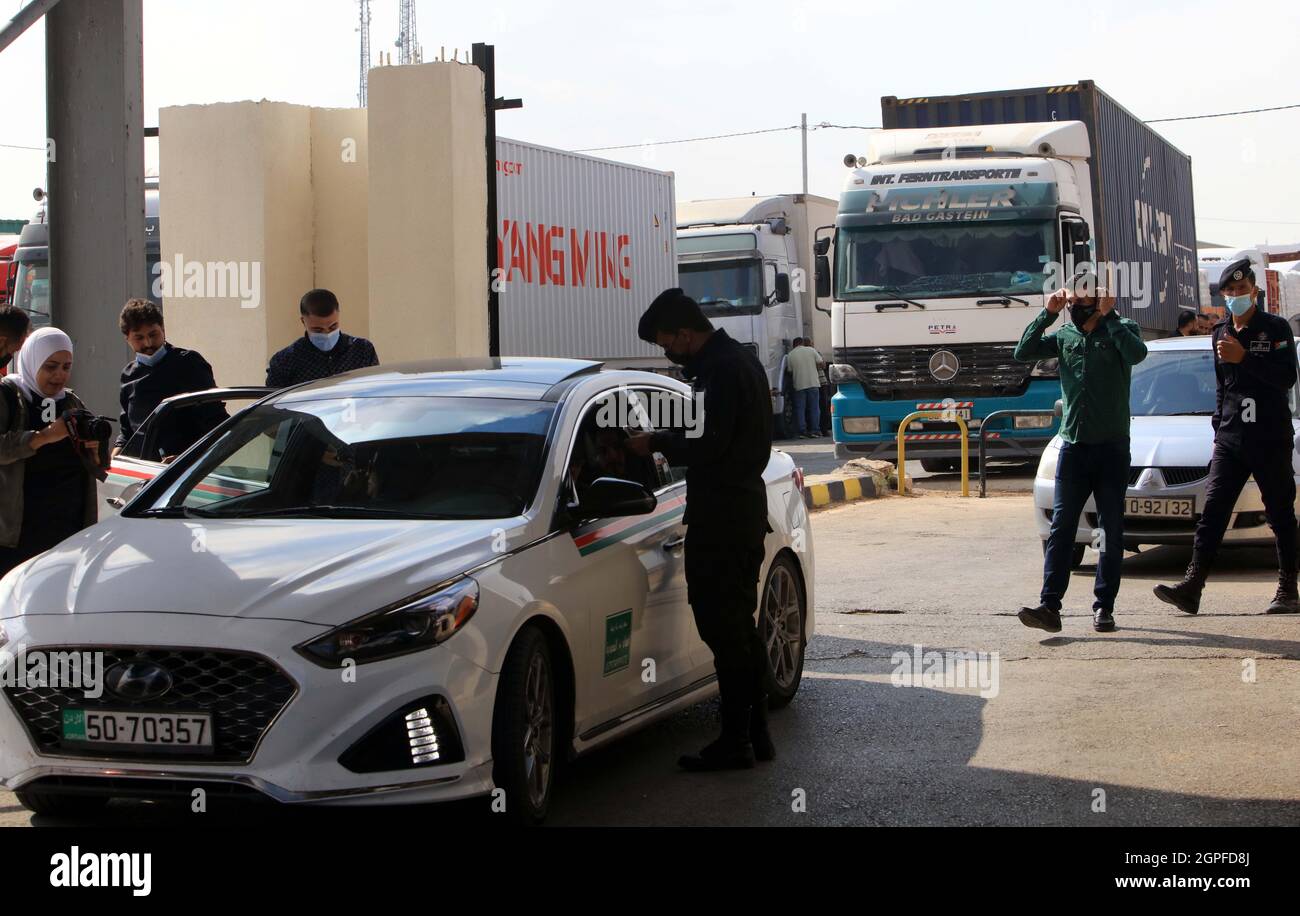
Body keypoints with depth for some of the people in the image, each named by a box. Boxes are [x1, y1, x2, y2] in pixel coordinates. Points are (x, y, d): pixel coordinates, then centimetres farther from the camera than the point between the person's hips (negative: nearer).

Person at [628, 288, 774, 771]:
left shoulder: (722, 370, -18)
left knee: (722, 626, -6)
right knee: (740, 626, 15)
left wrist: (657, 443, -8)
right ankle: (755, 733, 22)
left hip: (721, 517, -11)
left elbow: (711, 448, -22)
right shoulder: (740, 359, 15)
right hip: (744, 507, 11)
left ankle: (735, 741, -2)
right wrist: (668, 440, 11)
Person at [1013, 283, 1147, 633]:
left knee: (1112, 531, 3)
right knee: (1061, 529, -5)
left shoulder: (1120, 329, 2)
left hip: (1112, 447, -2)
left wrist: (1108, 315, -16)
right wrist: (1048, 313, -5)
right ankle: (1049, 606, -9)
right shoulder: (1064, 336, 11)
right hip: (1073, 446, 2)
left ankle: (1104, 607, 9)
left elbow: (1137, 354, -20)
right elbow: (1023, 353, -1)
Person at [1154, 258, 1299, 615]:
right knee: (1212, 512, -6)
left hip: (1271, 439, -5)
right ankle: (1192, 587, -13)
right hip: (1231, 439, 5)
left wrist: (1244, 358, -20)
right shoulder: (1221, 334, 15)